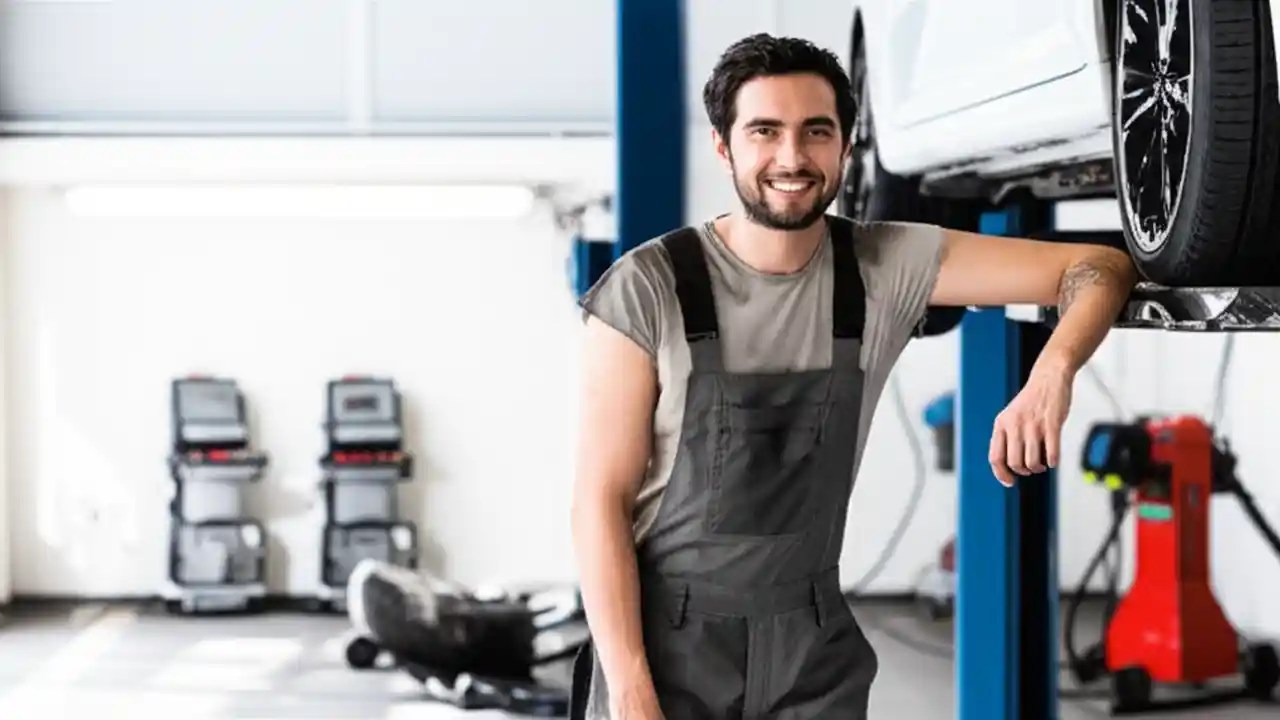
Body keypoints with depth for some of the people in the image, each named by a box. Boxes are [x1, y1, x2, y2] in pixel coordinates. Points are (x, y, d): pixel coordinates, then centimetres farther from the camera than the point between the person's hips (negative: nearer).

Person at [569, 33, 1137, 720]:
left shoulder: (888, 268, -4)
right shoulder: (645, 289, -12)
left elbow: (1100, 267, -6)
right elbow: (601, 499, -11)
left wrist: (1051, 376, -27)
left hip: (814, 645, 3)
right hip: (666, 640, -2)